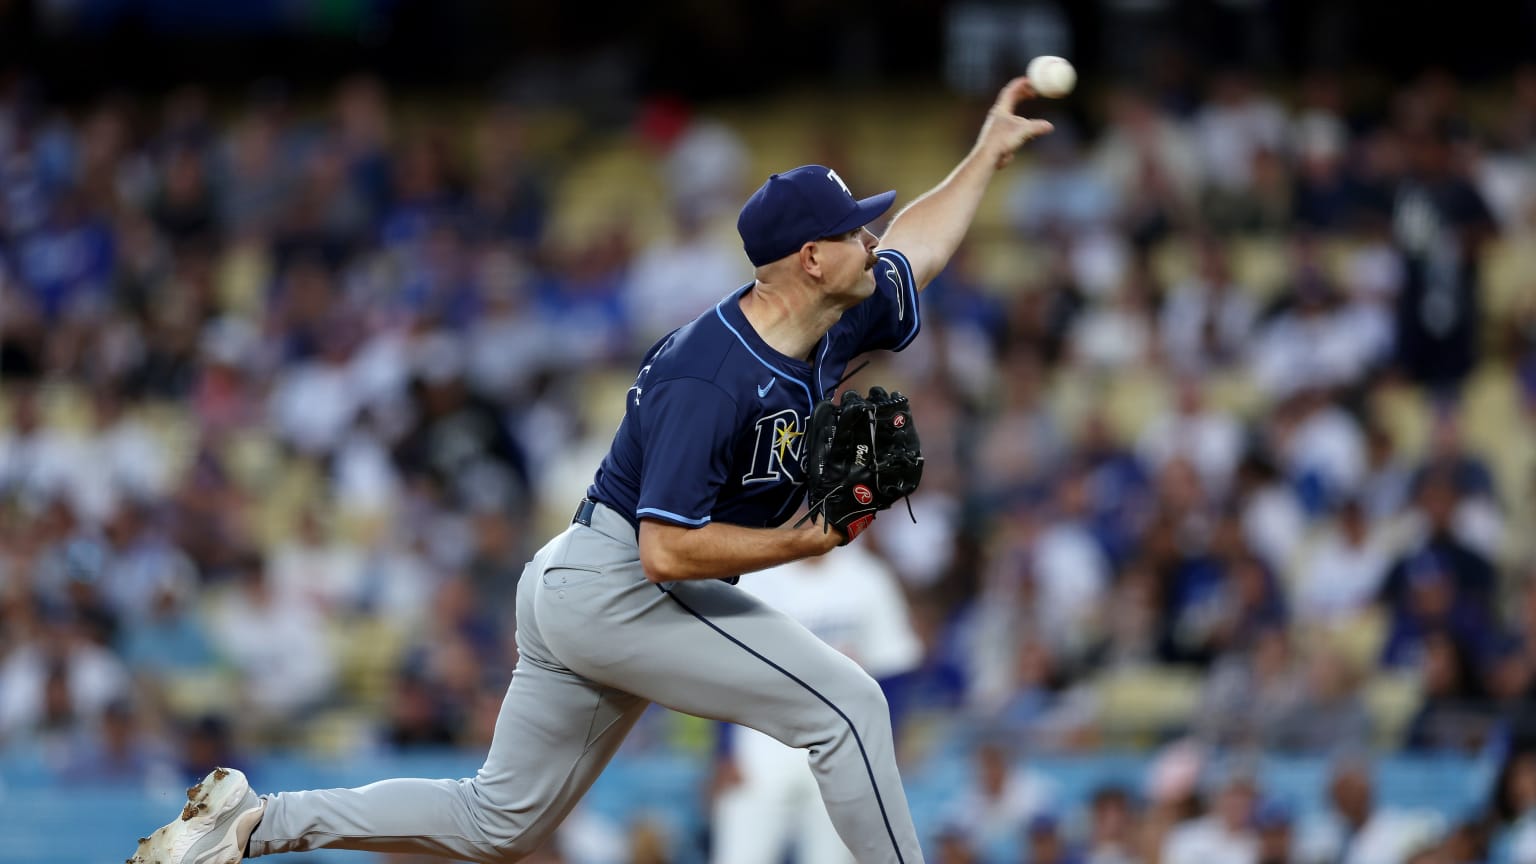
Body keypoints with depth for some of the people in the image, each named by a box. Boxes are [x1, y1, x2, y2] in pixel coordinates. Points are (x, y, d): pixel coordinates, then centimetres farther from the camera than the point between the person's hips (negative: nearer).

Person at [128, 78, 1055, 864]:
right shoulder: (709, 379, -25)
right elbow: (670, 550, -28)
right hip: (619, 588, -10)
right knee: (847, 703, -12)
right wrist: (805, 540, -23)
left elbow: (910, 250, 25)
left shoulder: (828, 330, 4)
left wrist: (988, 155, 29)